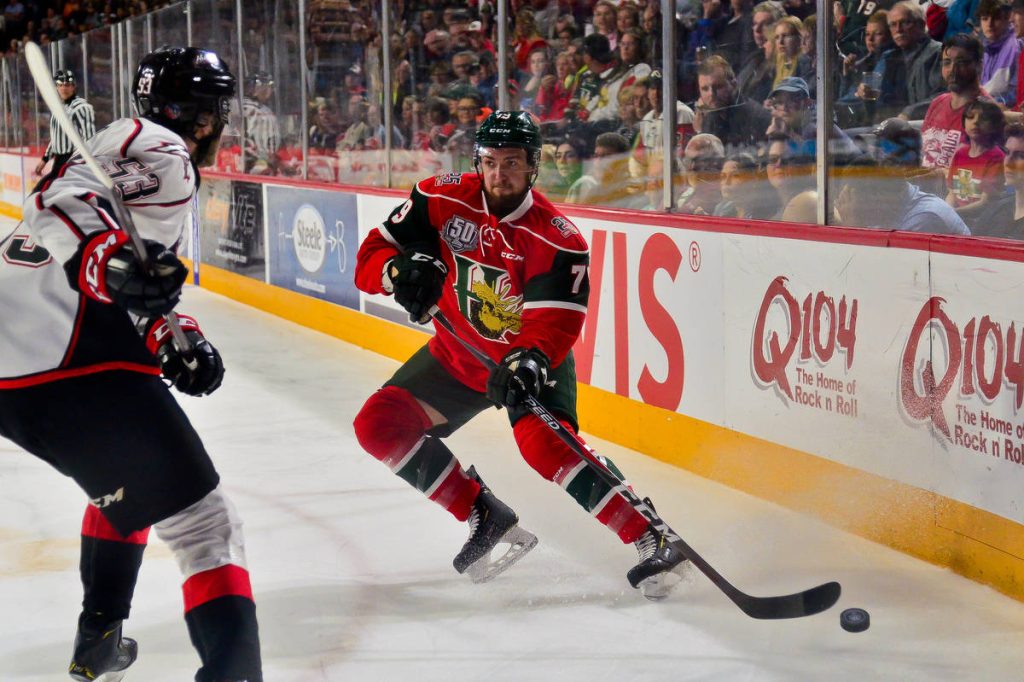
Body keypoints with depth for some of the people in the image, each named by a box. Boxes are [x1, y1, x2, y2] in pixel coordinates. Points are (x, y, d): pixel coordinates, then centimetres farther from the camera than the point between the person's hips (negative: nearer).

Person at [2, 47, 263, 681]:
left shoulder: (121, 144, 27)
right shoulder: (161, 151, -4)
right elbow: (64, 205, -22)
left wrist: (166, 337, 14)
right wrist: (109, 256, -38)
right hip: (70, 372, -10)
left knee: (126, 482, 35)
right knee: (205, 525, -6)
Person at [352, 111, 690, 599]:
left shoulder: (559, 240, -23)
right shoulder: (441, 201, -14)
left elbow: (556, 322, -29)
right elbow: (371, 257, -11)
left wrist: (529, 360, -51)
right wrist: (401, 269, -35)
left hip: (532, 359, -5)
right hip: (458, 352, 5)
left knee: (544, 443, -31)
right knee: (379, 425, -6)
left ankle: (653, 542, -26)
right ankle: (486, 517, 3)